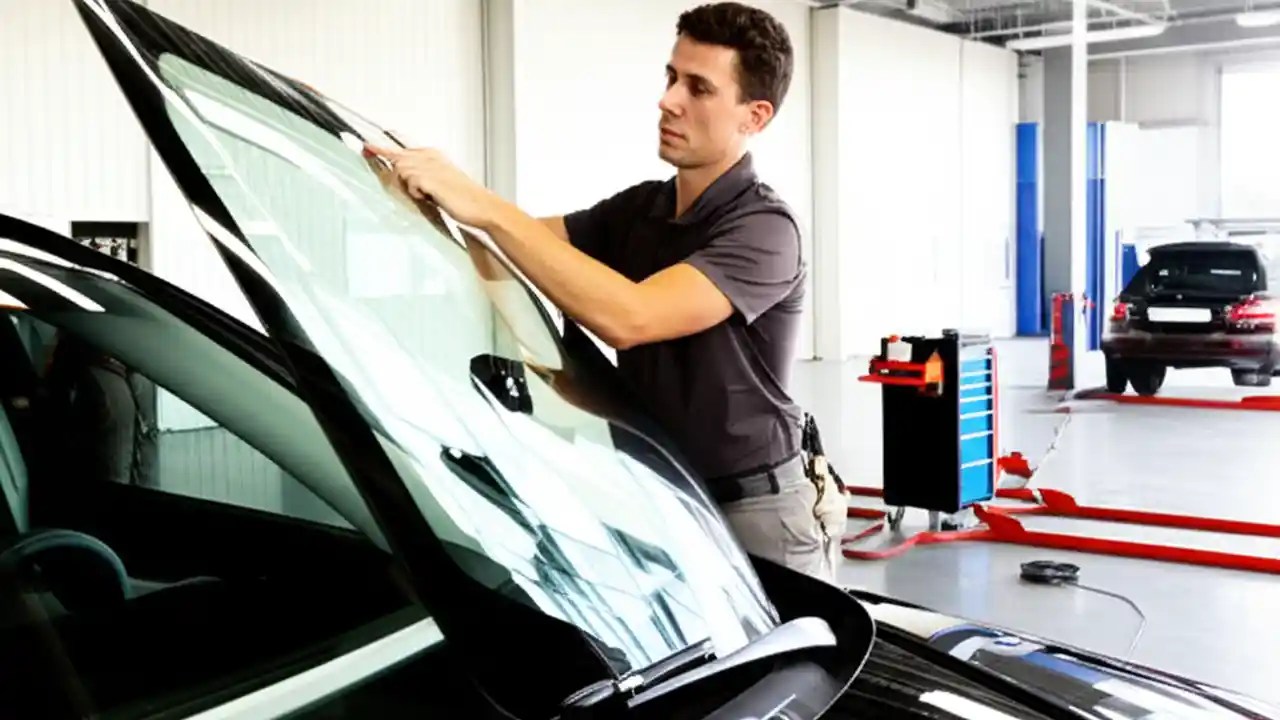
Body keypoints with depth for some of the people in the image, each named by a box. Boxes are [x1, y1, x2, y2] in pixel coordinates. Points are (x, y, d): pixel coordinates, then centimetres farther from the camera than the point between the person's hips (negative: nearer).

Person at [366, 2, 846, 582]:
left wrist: (485, 206, -32)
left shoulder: (763, 229, -18)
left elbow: (627, 318, -31)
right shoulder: (638, 209, 8)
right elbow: (525, 243, 2)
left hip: (754, 514, -7)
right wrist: (418, 185, -16)